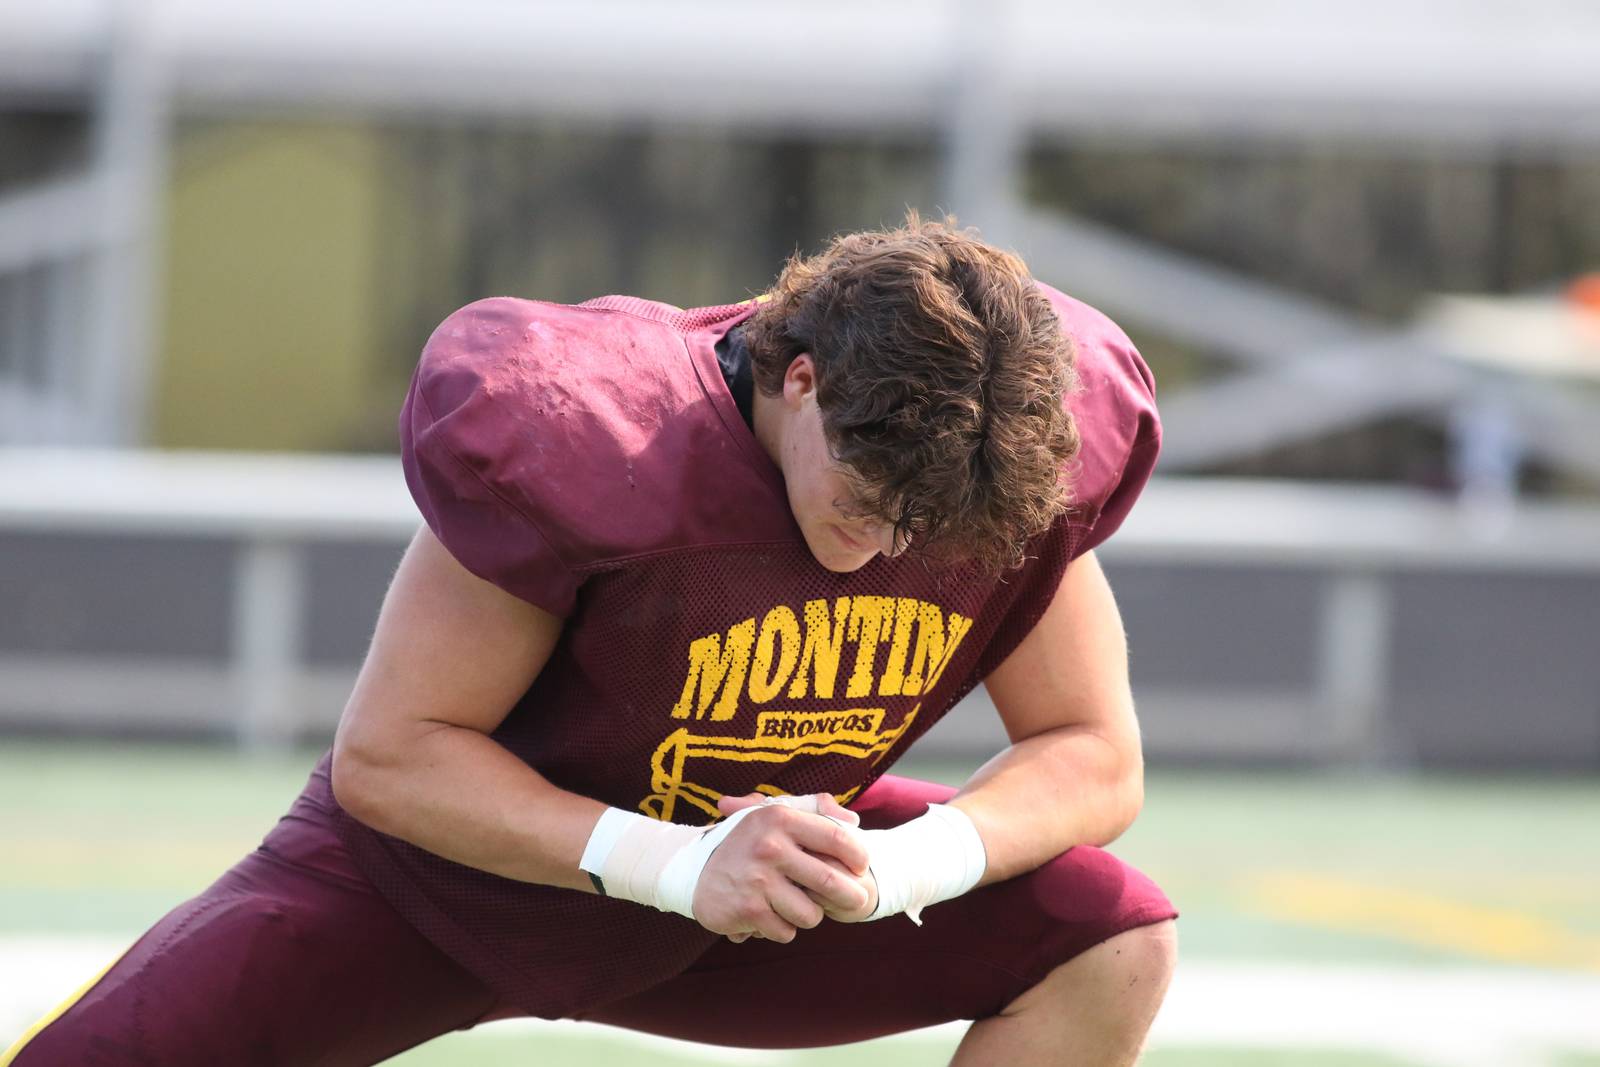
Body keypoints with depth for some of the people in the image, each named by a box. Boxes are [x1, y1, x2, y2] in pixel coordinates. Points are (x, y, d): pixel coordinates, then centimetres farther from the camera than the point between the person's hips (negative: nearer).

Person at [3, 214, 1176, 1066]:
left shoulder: (1020, 466, -21)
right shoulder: (588, 443, -33)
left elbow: (1093, 759, -11)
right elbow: (386, 755, -26)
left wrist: (911, 860, -33)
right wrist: (675, 865, -38)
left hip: (751, 862, 4)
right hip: (428, 879, -4)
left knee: (1117, 945, -18)